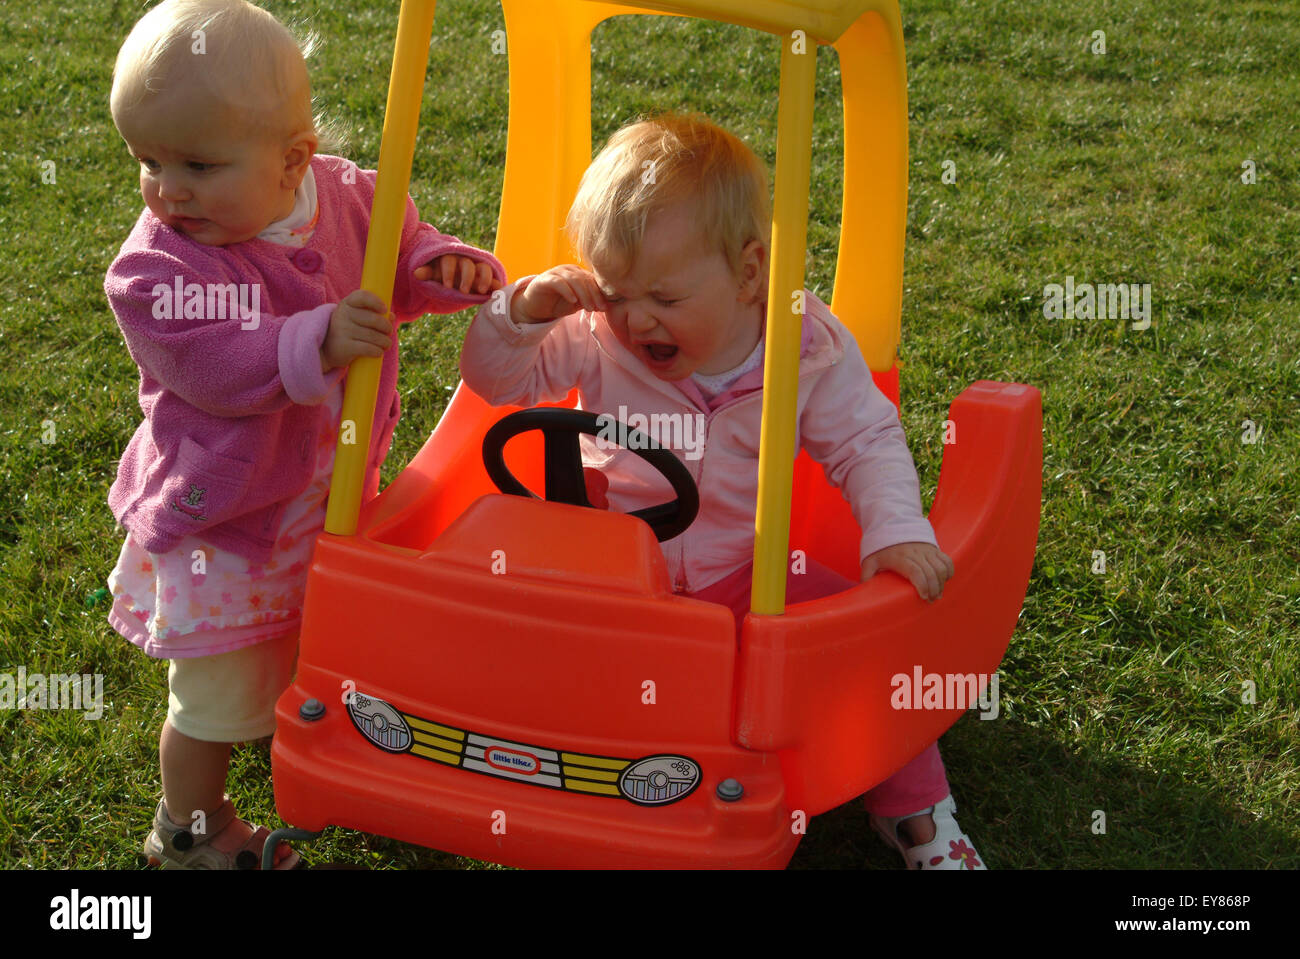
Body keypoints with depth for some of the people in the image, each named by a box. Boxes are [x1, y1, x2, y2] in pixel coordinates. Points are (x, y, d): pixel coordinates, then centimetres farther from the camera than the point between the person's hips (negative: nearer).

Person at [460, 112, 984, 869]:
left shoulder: (811, 350, -15)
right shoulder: (597, 341, -13)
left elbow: (868, 446, -9)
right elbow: (496, 379, -7)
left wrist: (897, 533, -25)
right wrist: (523, 309, -27)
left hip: (742, 573, 0)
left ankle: (915, 812, 10)